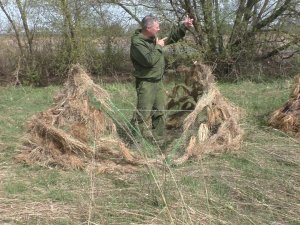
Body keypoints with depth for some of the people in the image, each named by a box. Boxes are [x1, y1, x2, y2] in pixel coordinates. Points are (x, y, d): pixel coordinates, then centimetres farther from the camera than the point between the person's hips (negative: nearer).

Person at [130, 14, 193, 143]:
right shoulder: (137, 42, -18)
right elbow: (149, 60, -29)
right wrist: (158, 47, -16)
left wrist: (183, 26, 8)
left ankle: (158, 138, 25)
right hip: (146, 83, -9)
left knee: (160, 112, 14)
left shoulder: (154, 37, 8)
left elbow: (171, 37, 21)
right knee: (144, 114, -7)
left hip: (158, 81, 9)